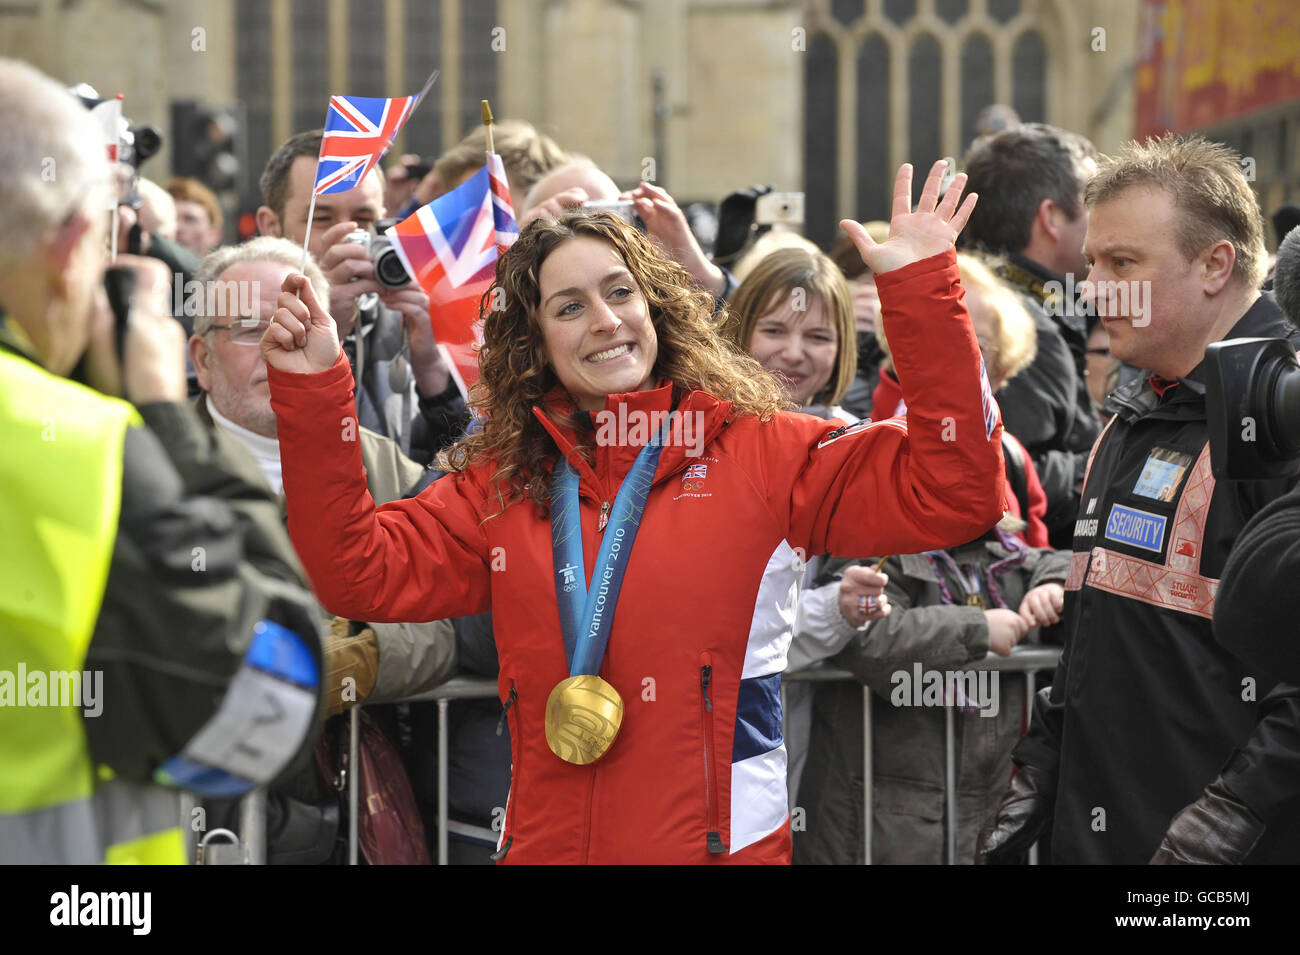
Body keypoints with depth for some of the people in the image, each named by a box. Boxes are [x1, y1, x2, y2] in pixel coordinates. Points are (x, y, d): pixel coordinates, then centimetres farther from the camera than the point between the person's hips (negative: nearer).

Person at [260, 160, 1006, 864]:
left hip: (724, 844, -3)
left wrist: (923, 290, -15)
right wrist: (312, 391, -5)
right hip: (545, 844, 3)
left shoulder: (762, 452, -1)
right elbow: (361, 570, 3)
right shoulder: (502, 482, 10)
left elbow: (950, 493, -8)